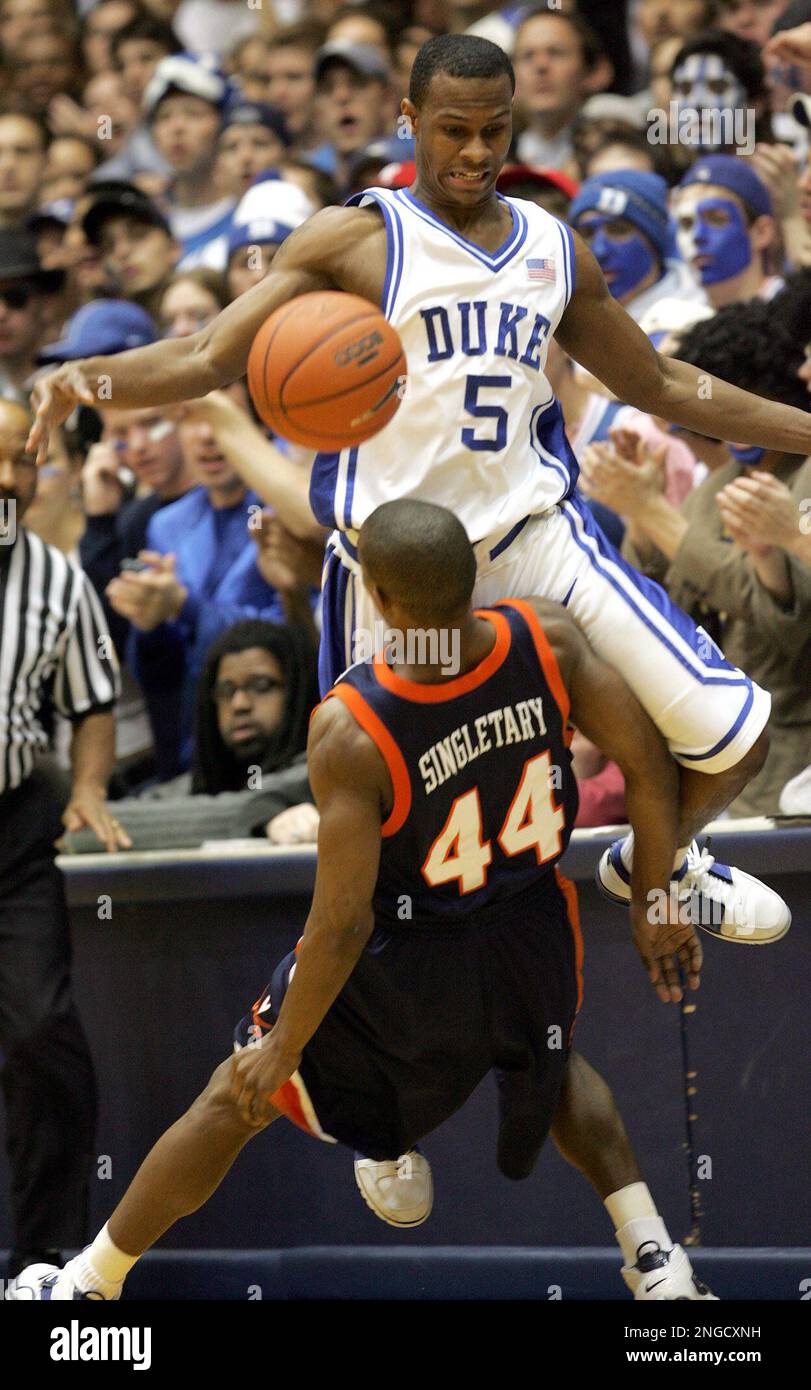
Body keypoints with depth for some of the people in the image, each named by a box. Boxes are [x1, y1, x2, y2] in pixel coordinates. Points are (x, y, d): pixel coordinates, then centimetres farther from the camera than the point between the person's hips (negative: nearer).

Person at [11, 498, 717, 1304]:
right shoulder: (546, 641, -22)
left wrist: (284, 1047, -10)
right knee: (551, 1061, 39)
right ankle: (655, 1259, 26)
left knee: (237, 1101, 19)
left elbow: (342, 923, -26)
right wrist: (652, 904, 7)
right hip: (531, 932, 4)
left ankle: (90, 1284, 34)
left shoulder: (349, 732, -33)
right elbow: (648, 767, -10)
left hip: (405, 963, -3)